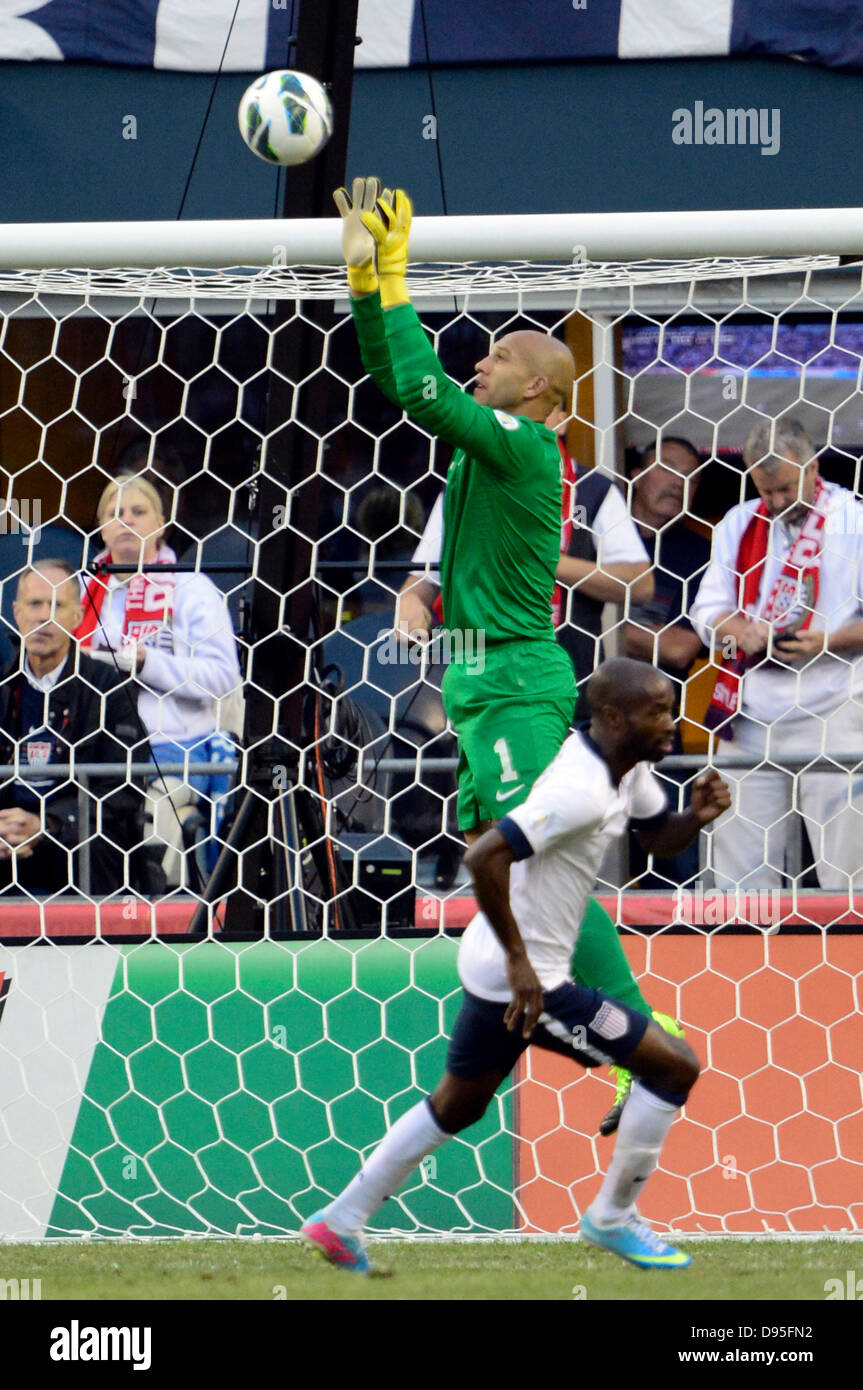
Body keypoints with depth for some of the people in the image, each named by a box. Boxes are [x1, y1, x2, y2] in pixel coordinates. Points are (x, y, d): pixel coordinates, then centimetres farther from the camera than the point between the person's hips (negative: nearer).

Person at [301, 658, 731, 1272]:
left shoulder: (627, 769, 4)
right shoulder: (582, 790, -26)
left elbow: (659, 836, 20)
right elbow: (485, 856, -33)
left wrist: (698, 815, -3)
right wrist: (519, 958, -27)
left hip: (495, 968, 10)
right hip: (526, 978, -10)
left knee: (457, 1106, 24)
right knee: (675, 1064, -4)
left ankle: (340, 1222, 31)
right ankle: (612, 1219, 10)